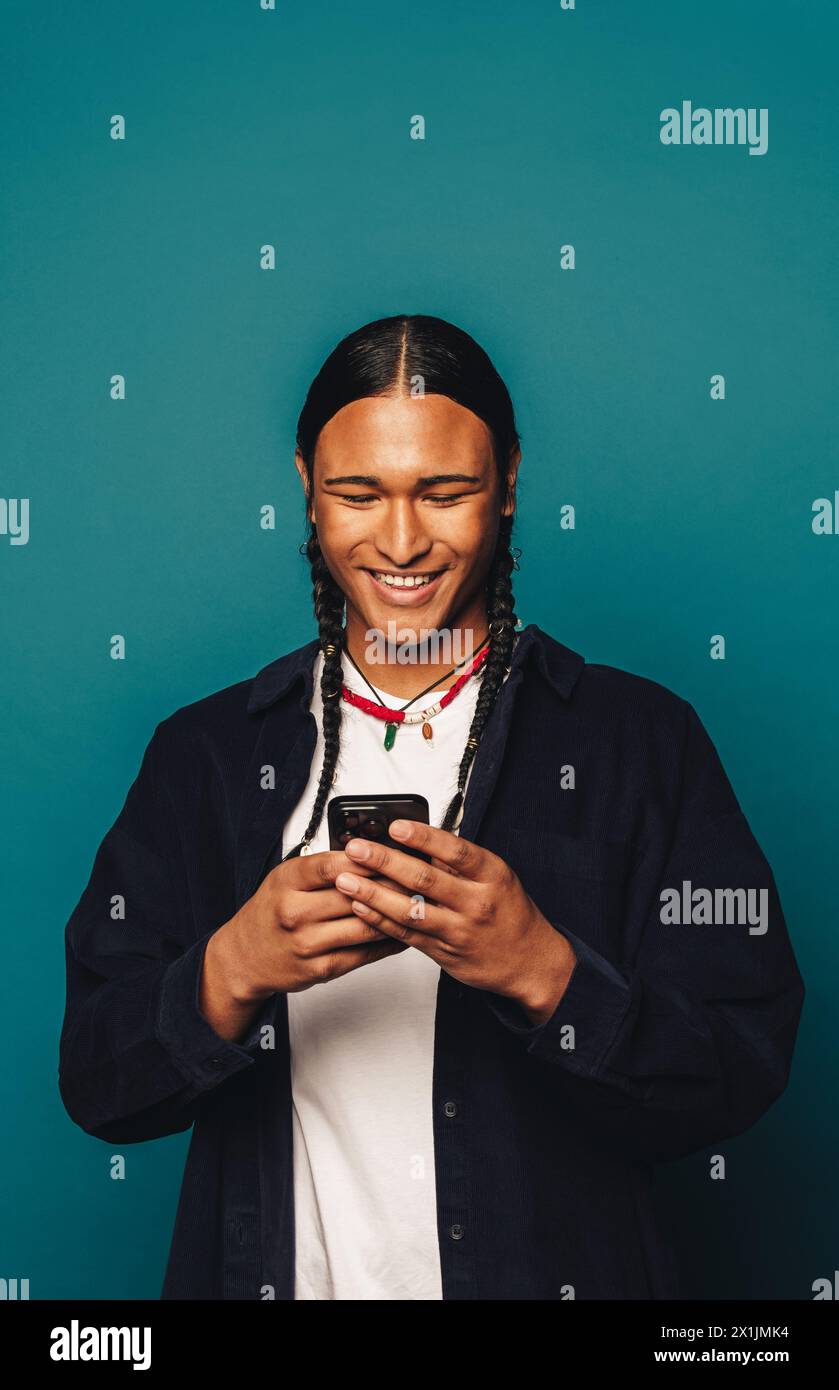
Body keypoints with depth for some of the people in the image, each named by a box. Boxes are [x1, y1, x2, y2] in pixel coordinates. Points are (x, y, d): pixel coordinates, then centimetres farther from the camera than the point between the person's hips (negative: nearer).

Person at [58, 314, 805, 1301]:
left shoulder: (645, 738, -7)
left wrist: (542, 972, -27)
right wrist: (233, 971, -24)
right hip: (272, 1272, 1)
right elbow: (94, 1087, -6)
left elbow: (742, 1081, -11)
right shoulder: (204, 752, -2)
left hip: (560, 1268, -1)